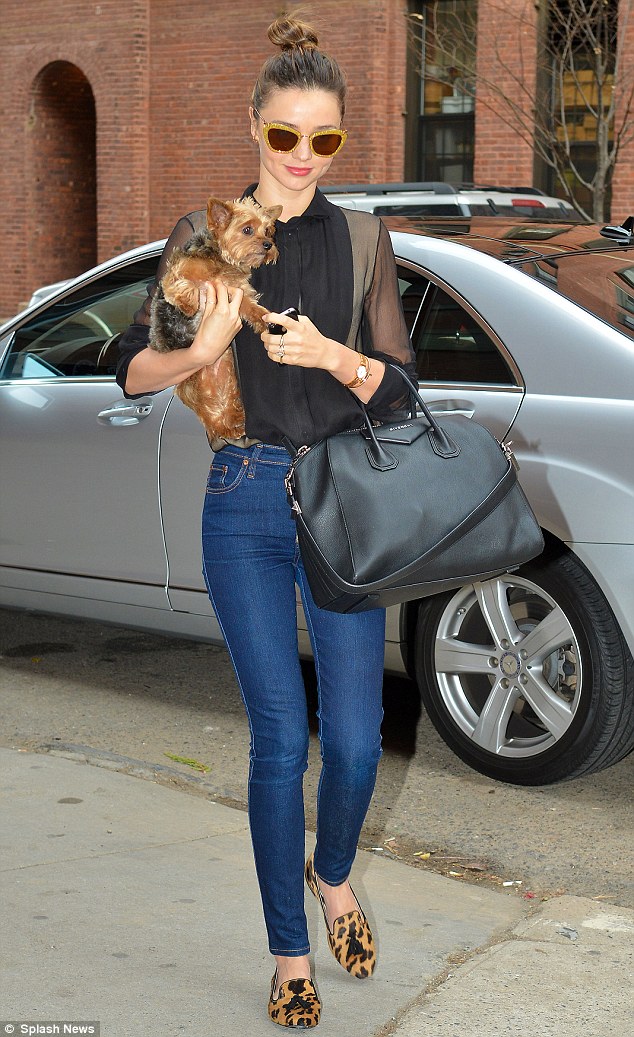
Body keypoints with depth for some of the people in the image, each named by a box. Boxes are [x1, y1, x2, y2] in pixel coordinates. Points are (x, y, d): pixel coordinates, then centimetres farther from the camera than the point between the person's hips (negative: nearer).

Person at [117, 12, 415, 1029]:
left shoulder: (364, 239, 6)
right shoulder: (206, 234, 4)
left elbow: (398, 388, 3)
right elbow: (133, 371, 2)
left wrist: (330, 354, -17)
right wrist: (203, 349, -19)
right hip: (246, 500, -1)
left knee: (355, 738, -1)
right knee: (280, 736, 0)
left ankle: (333, 876, 33)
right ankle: (290, 953, 18)